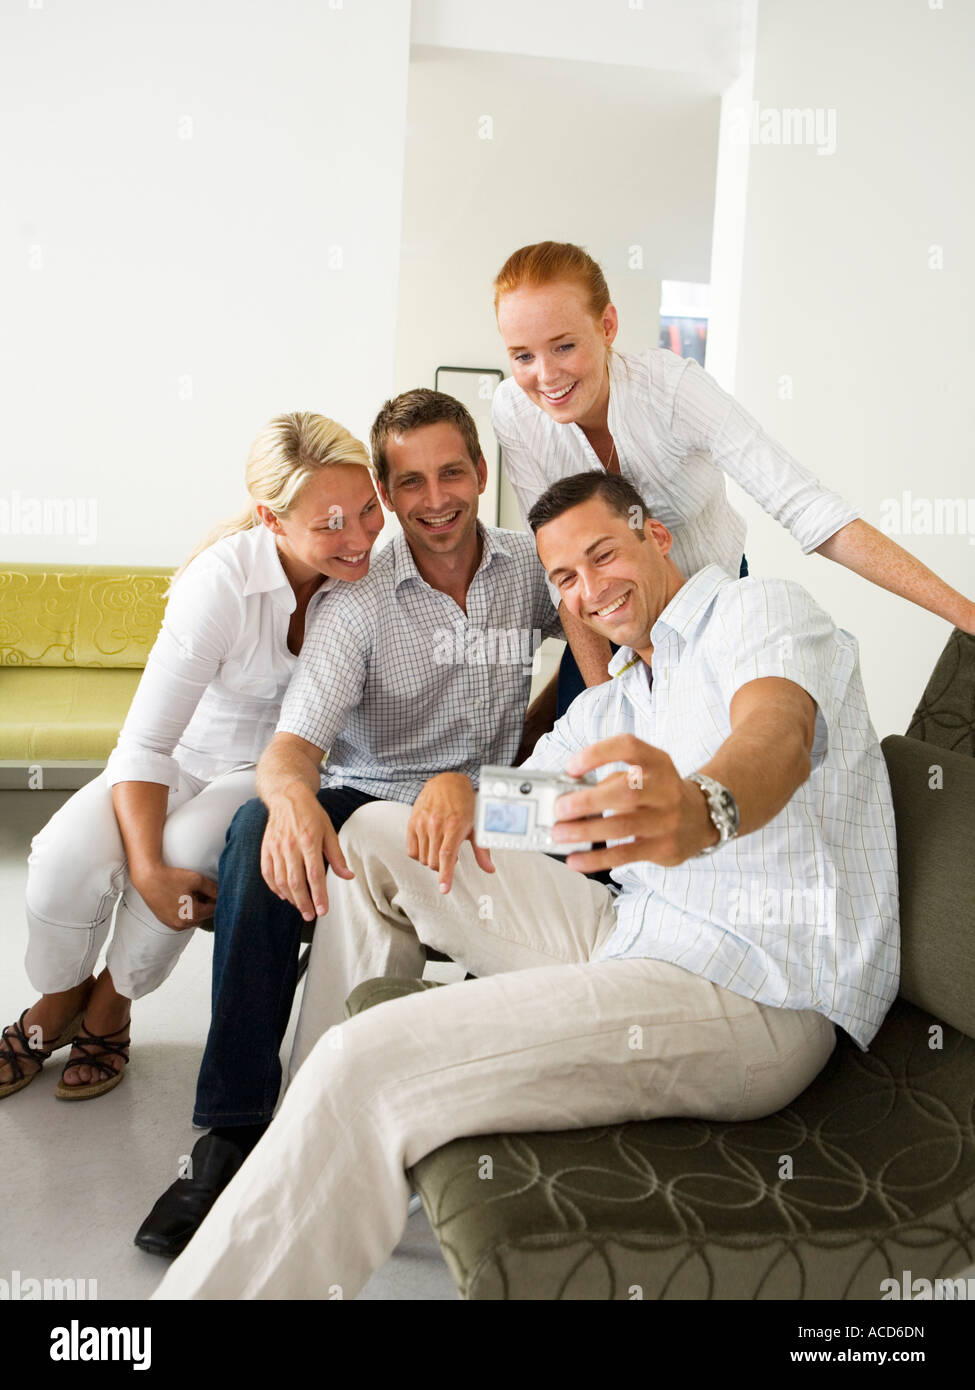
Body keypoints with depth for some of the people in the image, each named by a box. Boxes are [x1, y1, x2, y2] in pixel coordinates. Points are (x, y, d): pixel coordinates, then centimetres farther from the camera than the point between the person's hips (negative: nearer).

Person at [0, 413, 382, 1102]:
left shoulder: (372, 573, -17)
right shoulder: (222, 581, -26)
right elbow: (145, 742, -22)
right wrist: (146, 869, -30)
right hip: (180, 759, -1)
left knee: (186, 851, -30)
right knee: (69, 856, -26)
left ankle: (111, 1007, 3)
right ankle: (57, 1003, 9)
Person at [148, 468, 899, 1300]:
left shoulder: (761, 610, -4)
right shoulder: (609, 706, 23)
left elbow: (777, 730, -27)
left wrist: (702, 810, -51)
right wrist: (457, 786, -8)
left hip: (758, 1001, -9)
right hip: (632, 942, 9)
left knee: (368, 1067, -26)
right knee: (375, 835, 14)